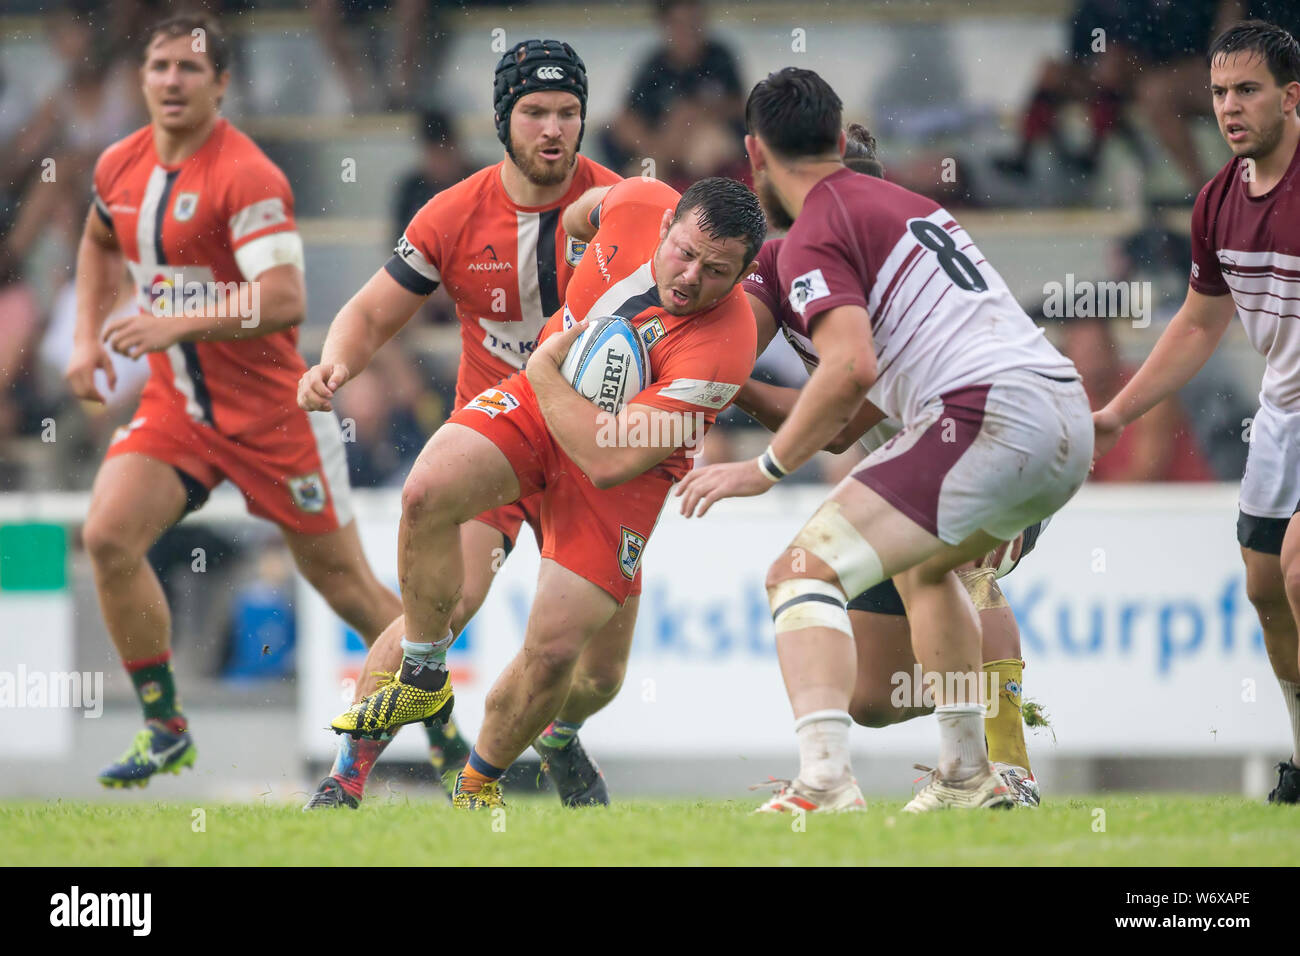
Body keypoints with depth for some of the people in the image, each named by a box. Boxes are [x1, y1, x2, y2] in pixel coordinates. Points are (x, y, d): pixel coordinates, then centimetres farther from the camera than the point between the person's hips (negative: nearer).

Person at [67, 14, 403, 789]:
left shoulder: (246, 176, -20)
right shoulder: (120, 168, 3)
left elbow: (285, 299, -30)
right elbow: (101, 243, 26)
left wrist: (176, 326, -35)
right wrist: (88, 337, 13)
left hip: (270, 411, -5)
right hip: (175, 404, 6)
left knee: (344, 581, 4)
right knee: (108, 536, -16)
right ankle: (166, 727, -3)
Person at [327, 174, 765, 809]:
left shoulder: (721, 347, -32)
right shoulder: (637, 204, -18)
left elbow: (610, 461, -32)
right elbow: (584, 210, 11)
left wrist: (544, 369, -23)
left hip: (624, 465, -4)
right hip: (539, 400, 4)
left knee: (555, 650, -13)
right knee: (427, 493, -26)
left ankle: (481, 777, 18)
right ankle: (423, 679, -5)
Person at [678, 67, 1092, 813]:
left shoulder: (814, 236, -2)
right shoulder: (903, 202, 26)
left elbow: (853, 366, -18)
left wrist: (768, 468, -10)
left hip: (990, 415, -9)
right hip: (1070, 418, 9)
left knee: (804, 573, -10)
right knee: (924, 564, 35)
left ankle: (826, 781, -30)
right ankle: (969, 778, 32)